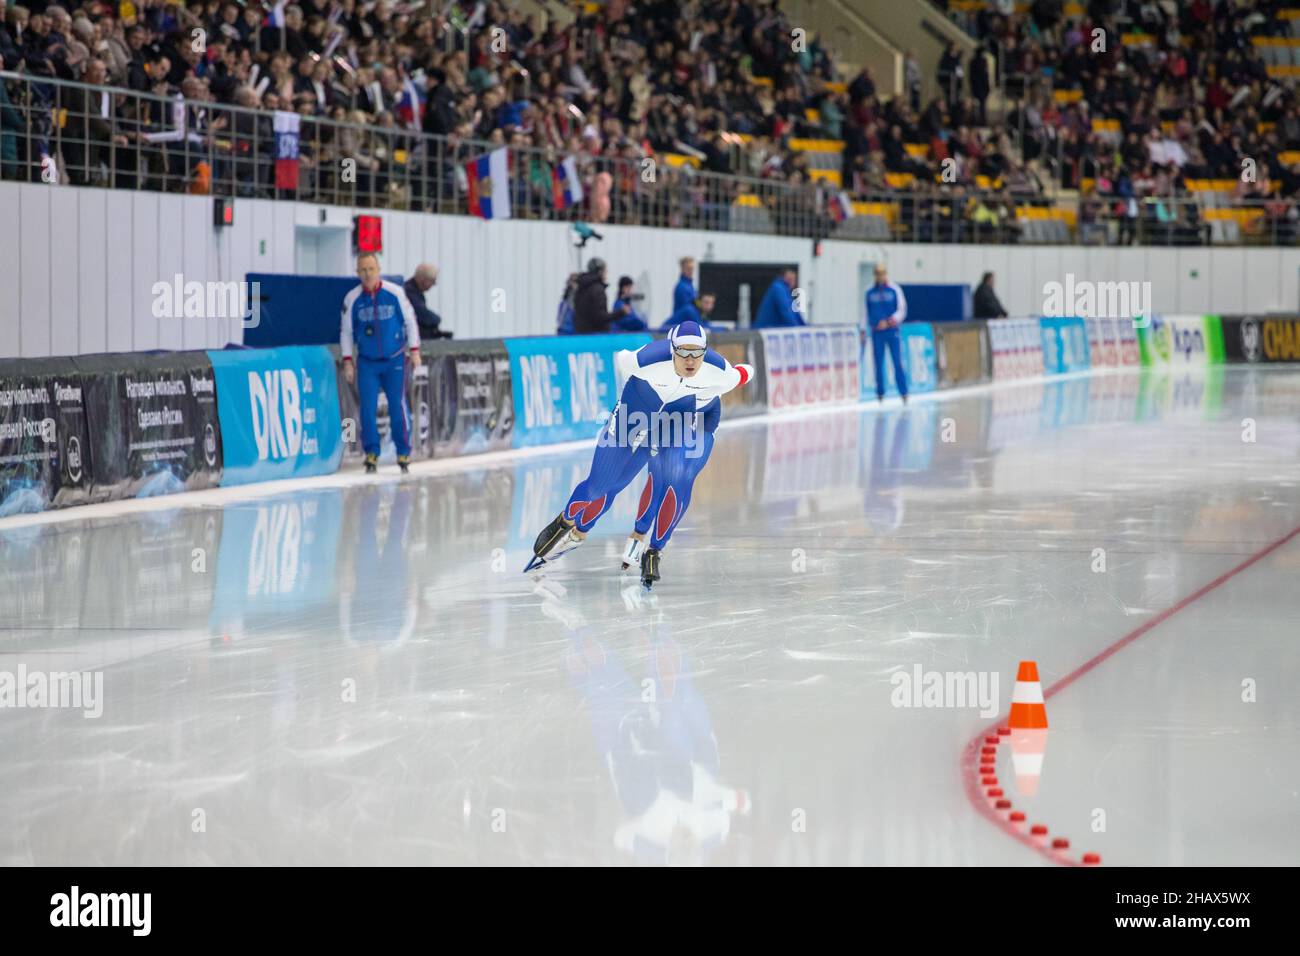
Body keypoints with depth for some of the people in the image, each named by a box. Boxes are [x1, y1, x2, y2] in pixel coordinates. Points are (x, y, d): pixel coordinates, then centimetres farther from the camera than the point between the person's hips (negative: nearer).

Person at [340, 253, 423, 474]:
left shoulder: (395, 292, -6)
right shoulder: (352, 299, -3)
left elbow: (410, 320, 3)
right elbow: (345, 330, 5)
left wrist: (414, 350, -1)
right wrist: (347, 360, 2)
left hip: (395, 360, -1)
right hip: (366, 362, 1)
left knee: (398, 406, -6)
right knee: (367, 408, -4)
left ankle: (404, 454, 5)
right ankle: (371, 454, 6)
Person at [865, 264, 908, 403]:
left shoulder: (894, 290, 1)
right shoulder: (870, 292, 10)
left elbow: (902, 310, -1)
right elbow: (866, 313, 17)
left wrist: (889, 322, -13)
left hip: (892, 330, -2)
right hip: (876, 333, 2)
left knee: (897, 362, -5)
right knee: (878, 363, 1)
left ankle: (904, 392, 0)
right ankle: (880, 393, 7)